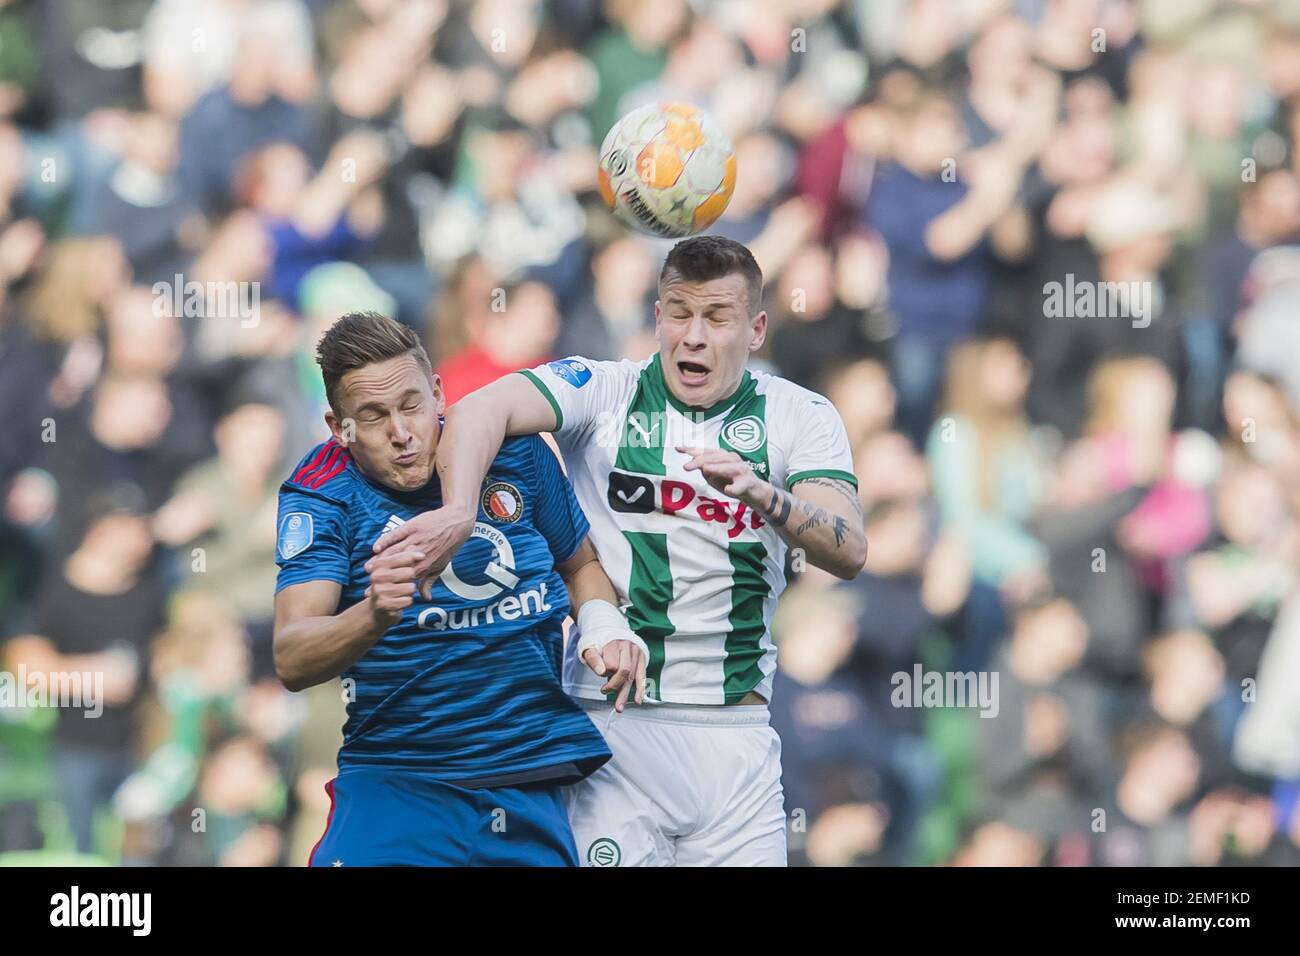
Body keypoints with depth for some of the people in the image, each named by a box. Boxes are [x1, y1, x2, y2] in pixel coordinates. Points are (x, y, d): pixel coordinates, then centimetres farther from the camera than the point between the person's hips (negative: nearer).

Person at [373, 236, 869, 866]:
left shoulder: (800, 416, 6)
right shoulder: (603, 392, 1)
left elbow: (848, 552, -8)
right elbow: (483, 409, -18)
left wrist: (760, 494, -28)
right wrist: (457, 514, -38)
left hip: (737, 736, 2)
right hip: (614, 725, -2)